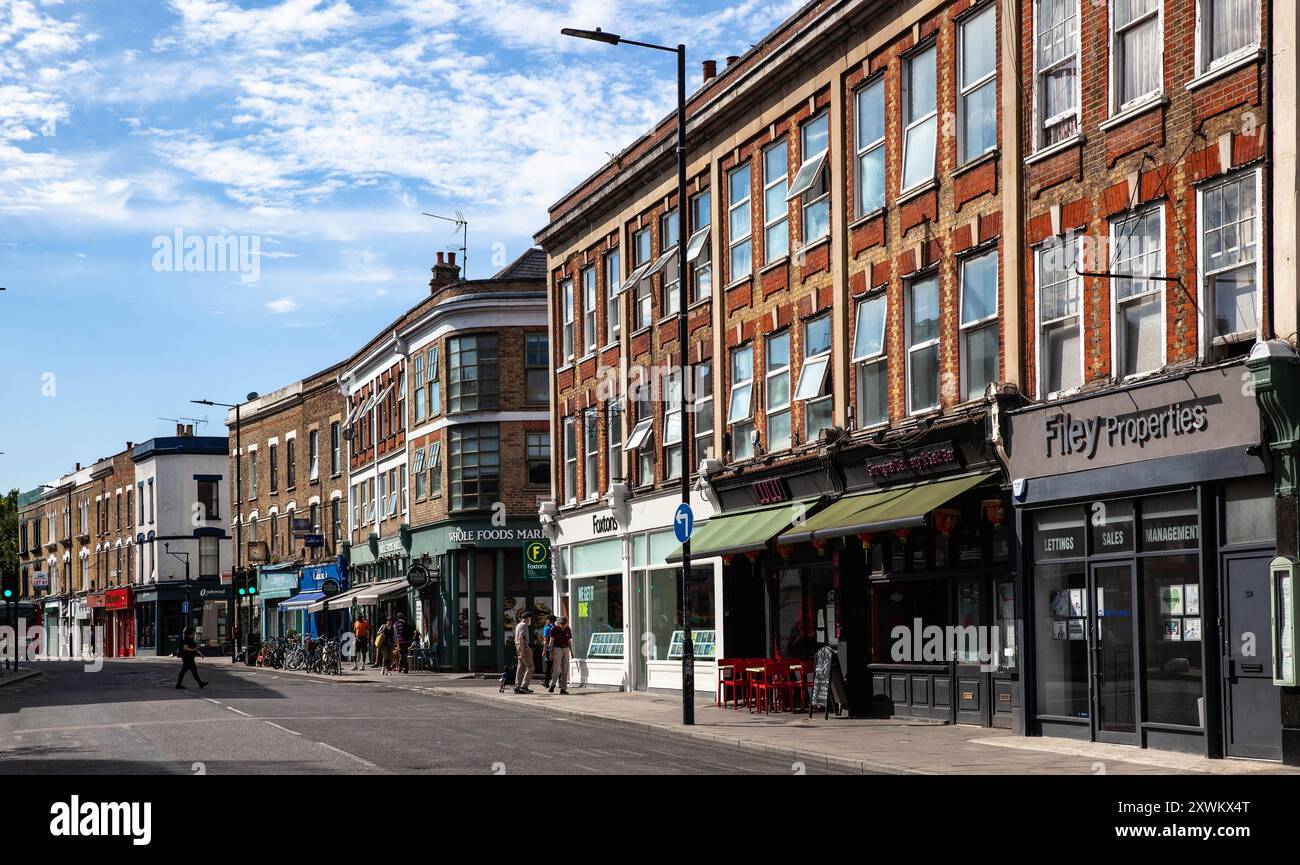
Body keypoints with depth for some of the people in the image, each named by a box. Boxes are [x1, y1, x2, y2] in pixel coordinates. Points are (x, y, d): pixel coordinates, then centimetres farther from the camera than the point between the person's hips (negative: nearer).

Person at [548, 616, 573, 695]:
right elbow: (552, 641, -5)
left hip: (566, 649, 4)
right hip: (557, 649, -4)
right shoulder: (554, 629, -6)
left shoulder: (568, 630, 7)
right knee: (558, 669, -12)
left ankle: (563, 689, 5)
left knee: (565, 670, 1)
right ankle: (552, 684, 9)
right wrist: (551, 653, -9)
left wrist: (571, 652, 10)